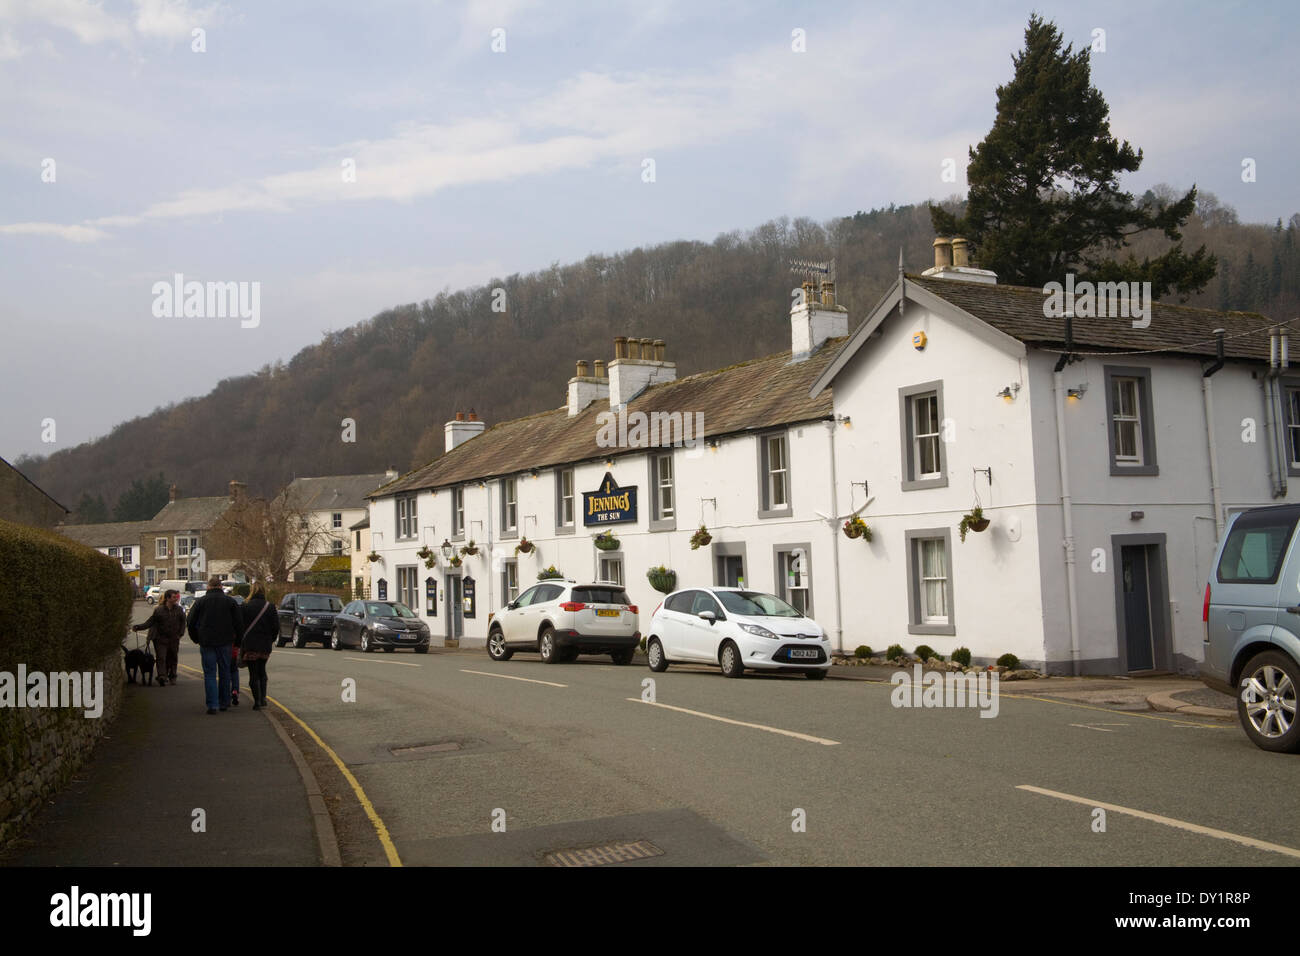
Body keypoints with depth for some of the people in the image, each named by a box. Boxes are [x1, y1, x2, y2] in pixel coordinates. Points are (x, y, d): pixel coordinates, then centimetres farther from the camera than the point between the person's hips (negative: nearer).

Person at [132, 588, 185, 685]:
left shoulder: (179, 609, 2)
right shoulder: (158, 610, -5)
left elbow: (183, 622, 11)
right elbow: (150, 622, -3)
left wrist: (180, 633, 2)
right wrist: (138, 627, -13)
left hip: (174, 638, 2)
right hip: (161, 638, -2)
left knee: (172, 658, 10)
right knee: (161, 658, -11)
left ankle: (172, 676, 23)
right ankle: (162, 677, -18)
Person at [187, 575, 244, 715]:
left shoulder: (200, 601, 2)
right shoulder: (230, 601, 3)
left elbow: (191, 622, 3)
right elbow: (239, 623, 0)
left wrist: (196, 639, 14)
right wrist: (237, 639, 10)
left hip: (206, 642, -1)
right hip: (225, 642, 1)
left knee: (209, 673, 1)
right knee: (224, 672, 12)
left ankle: (213, 704, -9)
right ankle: (224, 703, 18)